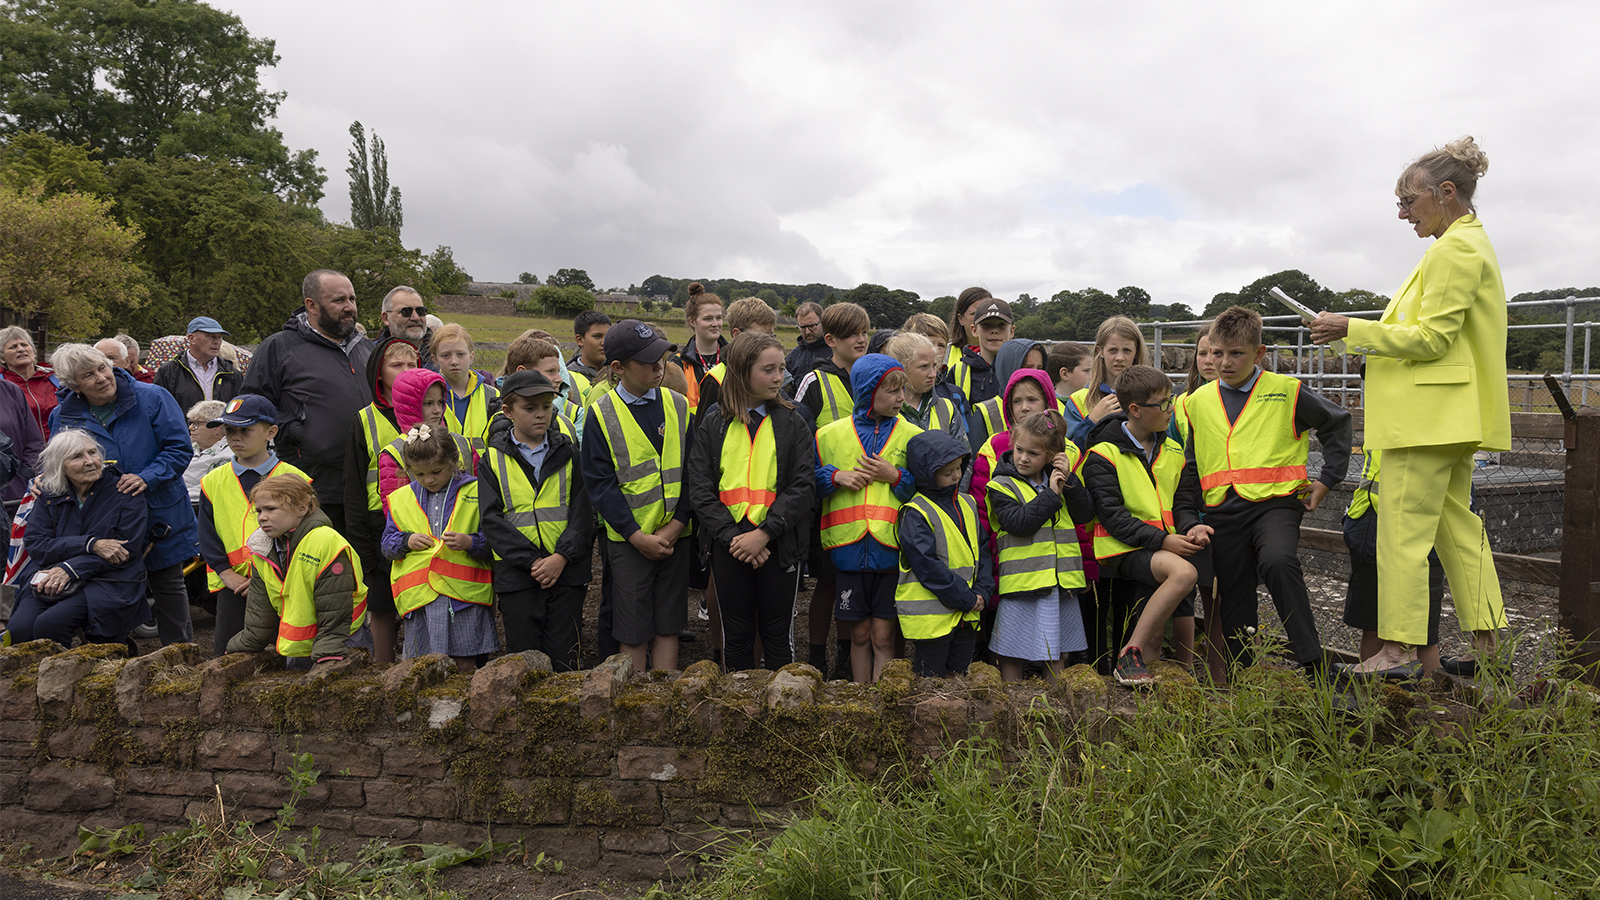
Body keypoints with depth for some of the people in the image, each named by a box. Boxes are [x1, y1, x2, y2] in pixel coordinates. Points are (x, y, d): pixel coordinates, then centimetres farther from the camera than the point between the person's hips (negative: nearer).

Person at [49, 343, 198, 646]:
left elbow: (180, 449, -11)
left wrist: (147, 478, -23)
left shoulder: (152, 398, -11)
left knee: (168, 585, 9)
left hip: (160, 516, -2)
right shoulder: (63, 418, -1)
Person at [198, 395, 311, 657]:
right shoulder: (213, 482, 10)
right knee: (227, 653, 5)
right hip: (232, 585, 3)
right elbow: (208, 537, 8)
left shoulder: (292, 478, 0)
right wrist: (228, 575, -5)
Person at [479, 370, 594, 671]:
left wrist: (561, 557, -13)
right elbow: (492, 519, -3)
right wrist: (532, 561, -14)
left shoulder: (568, 452, 7)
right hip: (516, 573, 0)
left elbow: (582, 511, 2)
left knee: (565, 658, 4)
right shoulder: (493, 458, 4)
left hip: (566, 569, 1)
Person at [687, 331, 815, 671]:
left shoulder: (791, 422, 2)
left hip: (778, 545, -1)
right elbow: (700, 488, -2)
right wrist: (731, 536, -14)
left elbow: (803, 486, -7)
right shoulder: (714, 422, 4)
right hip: (729, 546, 1)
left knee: (778, 634, 9)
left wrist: (764, 533, -17)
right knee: (736, 633, 13)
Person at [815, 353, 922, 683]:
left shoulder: (912, 436, 4)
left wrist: (896, 476, -11)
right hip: (848, 548, 1)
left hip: (891, 549, -1)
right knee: (860, 634, 11)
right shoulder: (830, 434, 5)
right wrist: (835, 476, -8)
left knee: (883, 636, 2)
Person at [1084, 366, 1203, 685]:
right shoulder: (1103, 455, -7)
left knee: (1185, 636, -1)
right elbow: (1111, 514, -14)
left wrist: (1192, 528, -3)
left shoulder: (1173, 451, 14)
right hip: (1125, 551, -7)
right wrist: (1161, 540, -22)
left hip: (1171, 547, 7)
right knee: (1184, 572, -33)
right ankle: (1129, 655, -24)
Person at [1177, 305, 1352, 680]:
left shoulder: (1287, 392, 2)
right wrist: (1188, 519, 6)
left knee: (1277, 561, -32)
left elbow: (1338, 423, 16)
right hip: (1222, 513, 4)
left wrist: (1328, 479, 10)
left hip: (1274, 502, -4)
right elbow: (1191, 467, 17)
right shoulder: (1199, 401, 12)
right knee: (1234, 601, 7)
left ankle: (1313, 663, -24)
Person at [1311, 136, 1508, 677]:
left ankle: (1399, 648, -4)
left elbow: (1431, 338, -18)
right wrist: (1367, 338, 16)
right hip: (1452, 417, 11)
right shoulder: (1471, 243, 21)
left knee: (1403, 531, -8)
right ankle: (1485, 642, 20)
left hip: (1429, 417, -11)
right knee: (1456, 526, 14)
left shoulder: (1454, 249, -13)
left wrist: (1352, 329, -15)